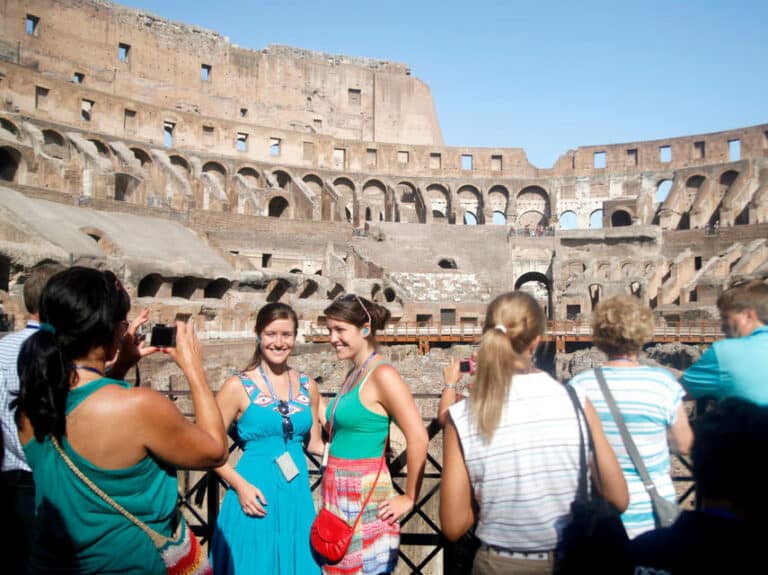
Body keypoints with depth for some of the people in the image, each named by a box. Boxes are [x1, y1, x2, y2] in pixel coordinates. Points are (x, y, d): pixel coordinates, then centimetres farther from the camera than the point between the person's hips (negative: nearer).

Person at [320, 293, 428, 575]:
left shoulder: (382, 375, -16)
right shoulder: (353, 374, 10)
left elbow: (418, 439, -20)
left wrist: (409, 497, -14)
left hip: (365, 496, -8)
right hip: (338, 495, 8)